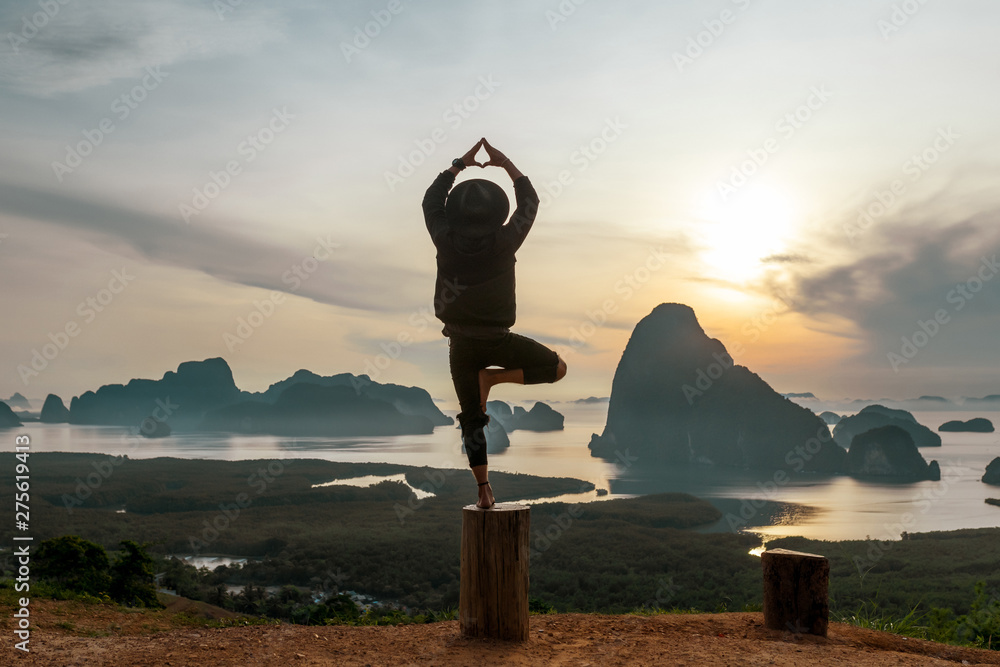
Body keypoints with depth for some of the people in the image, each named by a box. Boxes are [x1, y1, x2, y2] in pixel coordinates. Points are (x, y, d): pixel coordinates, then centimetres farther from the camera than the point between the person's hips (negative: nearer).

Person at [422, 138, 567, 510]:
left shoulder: (446, 241, -11)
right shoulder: (502, 243, -16)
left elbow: (432, 200, 9)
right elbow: (529, 202, 1)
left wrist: (459, 165, 16)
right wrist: (506, 164, 10)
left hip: (460, 343, 3)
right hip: (497, 341, -3)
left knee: (472, 417, 11)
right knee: (557, 369, 12)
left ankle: (484, 489, 12)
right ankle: (492, 378, 2)